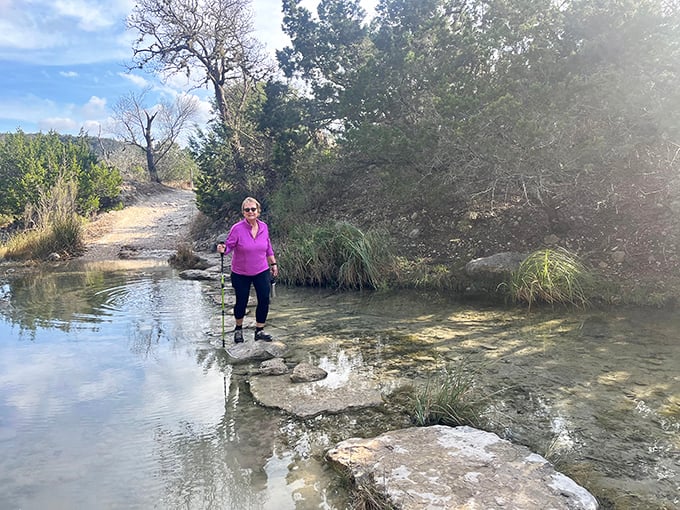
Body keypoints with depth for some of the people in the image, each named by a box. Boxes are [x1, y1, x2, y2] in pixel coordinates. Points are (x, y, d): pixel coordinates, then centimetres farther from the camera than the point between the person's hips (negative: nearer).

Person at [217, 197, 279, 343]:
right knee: (241, 302, 10)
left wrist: (273, 263, 14)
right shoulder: (237, 228, -16)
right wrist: (222, 249, -36)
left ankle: (259, 331, 18)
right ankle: (238, 329, 35)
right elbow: (229, 246, -14)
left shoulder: (264, 227, -2)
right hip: (241, 274, -3)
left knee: (264, 301, 1)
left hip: (262, 272, 3)